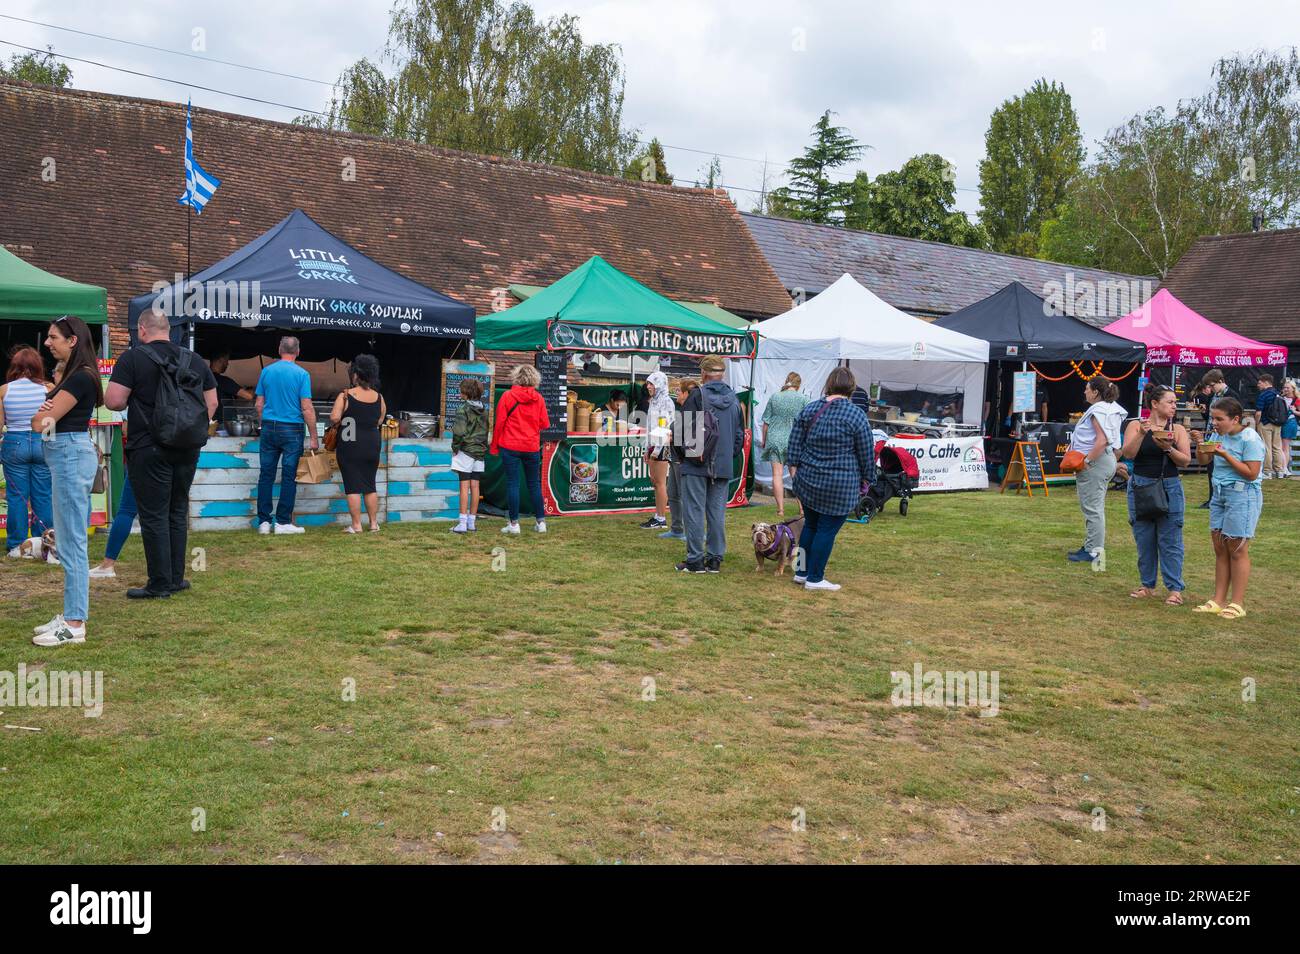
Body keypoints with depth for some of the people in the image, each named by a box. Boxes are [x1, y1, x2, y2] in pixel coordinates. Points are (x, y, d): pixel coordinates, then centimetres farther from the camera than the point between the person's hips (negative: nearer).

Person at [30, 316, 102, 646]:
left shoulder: (80, 377, -15)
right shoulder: (72, 375, 16)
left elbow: (39, 421, -16)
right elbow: (42, 420, 8)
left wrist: (42, 415, 6)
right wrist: (46, 413, -14)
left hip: (71, 457, -10)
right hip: (65, 457, 10)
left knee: (72, 544, -6)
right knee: (69, 543, 14)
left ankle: (75, 625, -2)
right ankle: (70, 615, 21)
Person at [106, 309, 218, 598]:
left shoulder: (133, 358, -8)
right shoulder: (194, 360, 8)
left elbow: (113, 401, -13)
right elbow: (211, 403, 12)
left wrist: (129, 401, 8)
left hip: (149, 450, -5)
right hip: (187, 451, 5)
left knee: (154, 516, 0)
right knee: (178, 512, 15)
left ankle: (160, 584, 4)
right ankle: (176, 579, 20)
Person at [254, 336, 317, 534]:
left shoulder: (266, 371, 5)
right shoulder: (301, 374, -6)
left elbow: (259, 404, 8)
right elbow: (307, 408, -9)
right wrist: (313, 437, -5)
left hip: (269, 428, 4)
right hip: (292, 430, -3)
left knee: (266, 475, 7)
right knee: (289, 477, 2)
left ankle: (263, 521, 8)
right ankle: (283, 522, 3)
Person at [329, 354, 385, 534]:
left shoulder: (345, 395, -9)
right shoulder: (379, 397, 4)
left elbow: (334, 418, -16)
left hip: (350, 446, -4)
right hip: (373, 445, 4)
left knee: (353, 486, 0)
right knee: (370, 486, 13)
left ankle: (356, 525, 0)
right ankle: (374, 523, 16)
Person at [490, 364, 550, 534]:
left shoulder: (507, 396, -5)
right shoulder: (538, 399, 0)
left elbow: (499, 423, -5)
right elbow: (545, 424, 3)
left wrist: (494, 446, 4)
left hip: (510, 447, -2)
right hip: (532, 447, 2)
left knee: (512, 484, 2)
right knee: (534, 484, 12)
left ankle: (514, 523, 1)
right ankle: (541, 522, 15)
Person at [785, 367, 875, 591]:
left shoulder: (809, 409, 4)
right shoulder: (856, 415, -8)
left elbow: (794, 444, 4)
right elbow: (867, 454, -4)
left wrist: (794, 469, 11)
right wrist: (867, 480, 7)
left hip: (808, 480, 5)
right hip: (841, 485, -5)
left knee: (810, 526, 18)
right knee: (827, 530, 3)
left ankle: (802, 571, 25)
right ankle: (814, 579, 10)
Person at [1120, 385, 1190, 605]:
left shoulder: (1177, 429, 4)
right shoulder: (1136, 426, 2)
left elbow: (1185, 460, -4)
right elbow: (1128, 454, -10)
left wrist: (1168, 448, -20)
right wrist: (1141, 434, -22)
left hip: (1169, 488, 0)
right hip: (1140, 487, 0)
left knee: (1170, 540, -1)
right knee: (1144, 539, 8)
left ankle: (1175, 588, 5)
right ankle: (1148, 585, 20)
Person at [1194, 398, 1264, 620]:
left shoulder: (1250, 439, -14)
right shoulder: (1222, 436, 8)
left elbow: (1251, 473, -17)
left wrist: (1225, 455, -21)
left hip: (1242, 495, -7)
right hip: (1220, 493, 8)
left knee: (1237, 550, -2)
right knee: (1219, 548, 8)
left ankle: (1237, 604, 6)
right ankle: (1218, 601, 14)